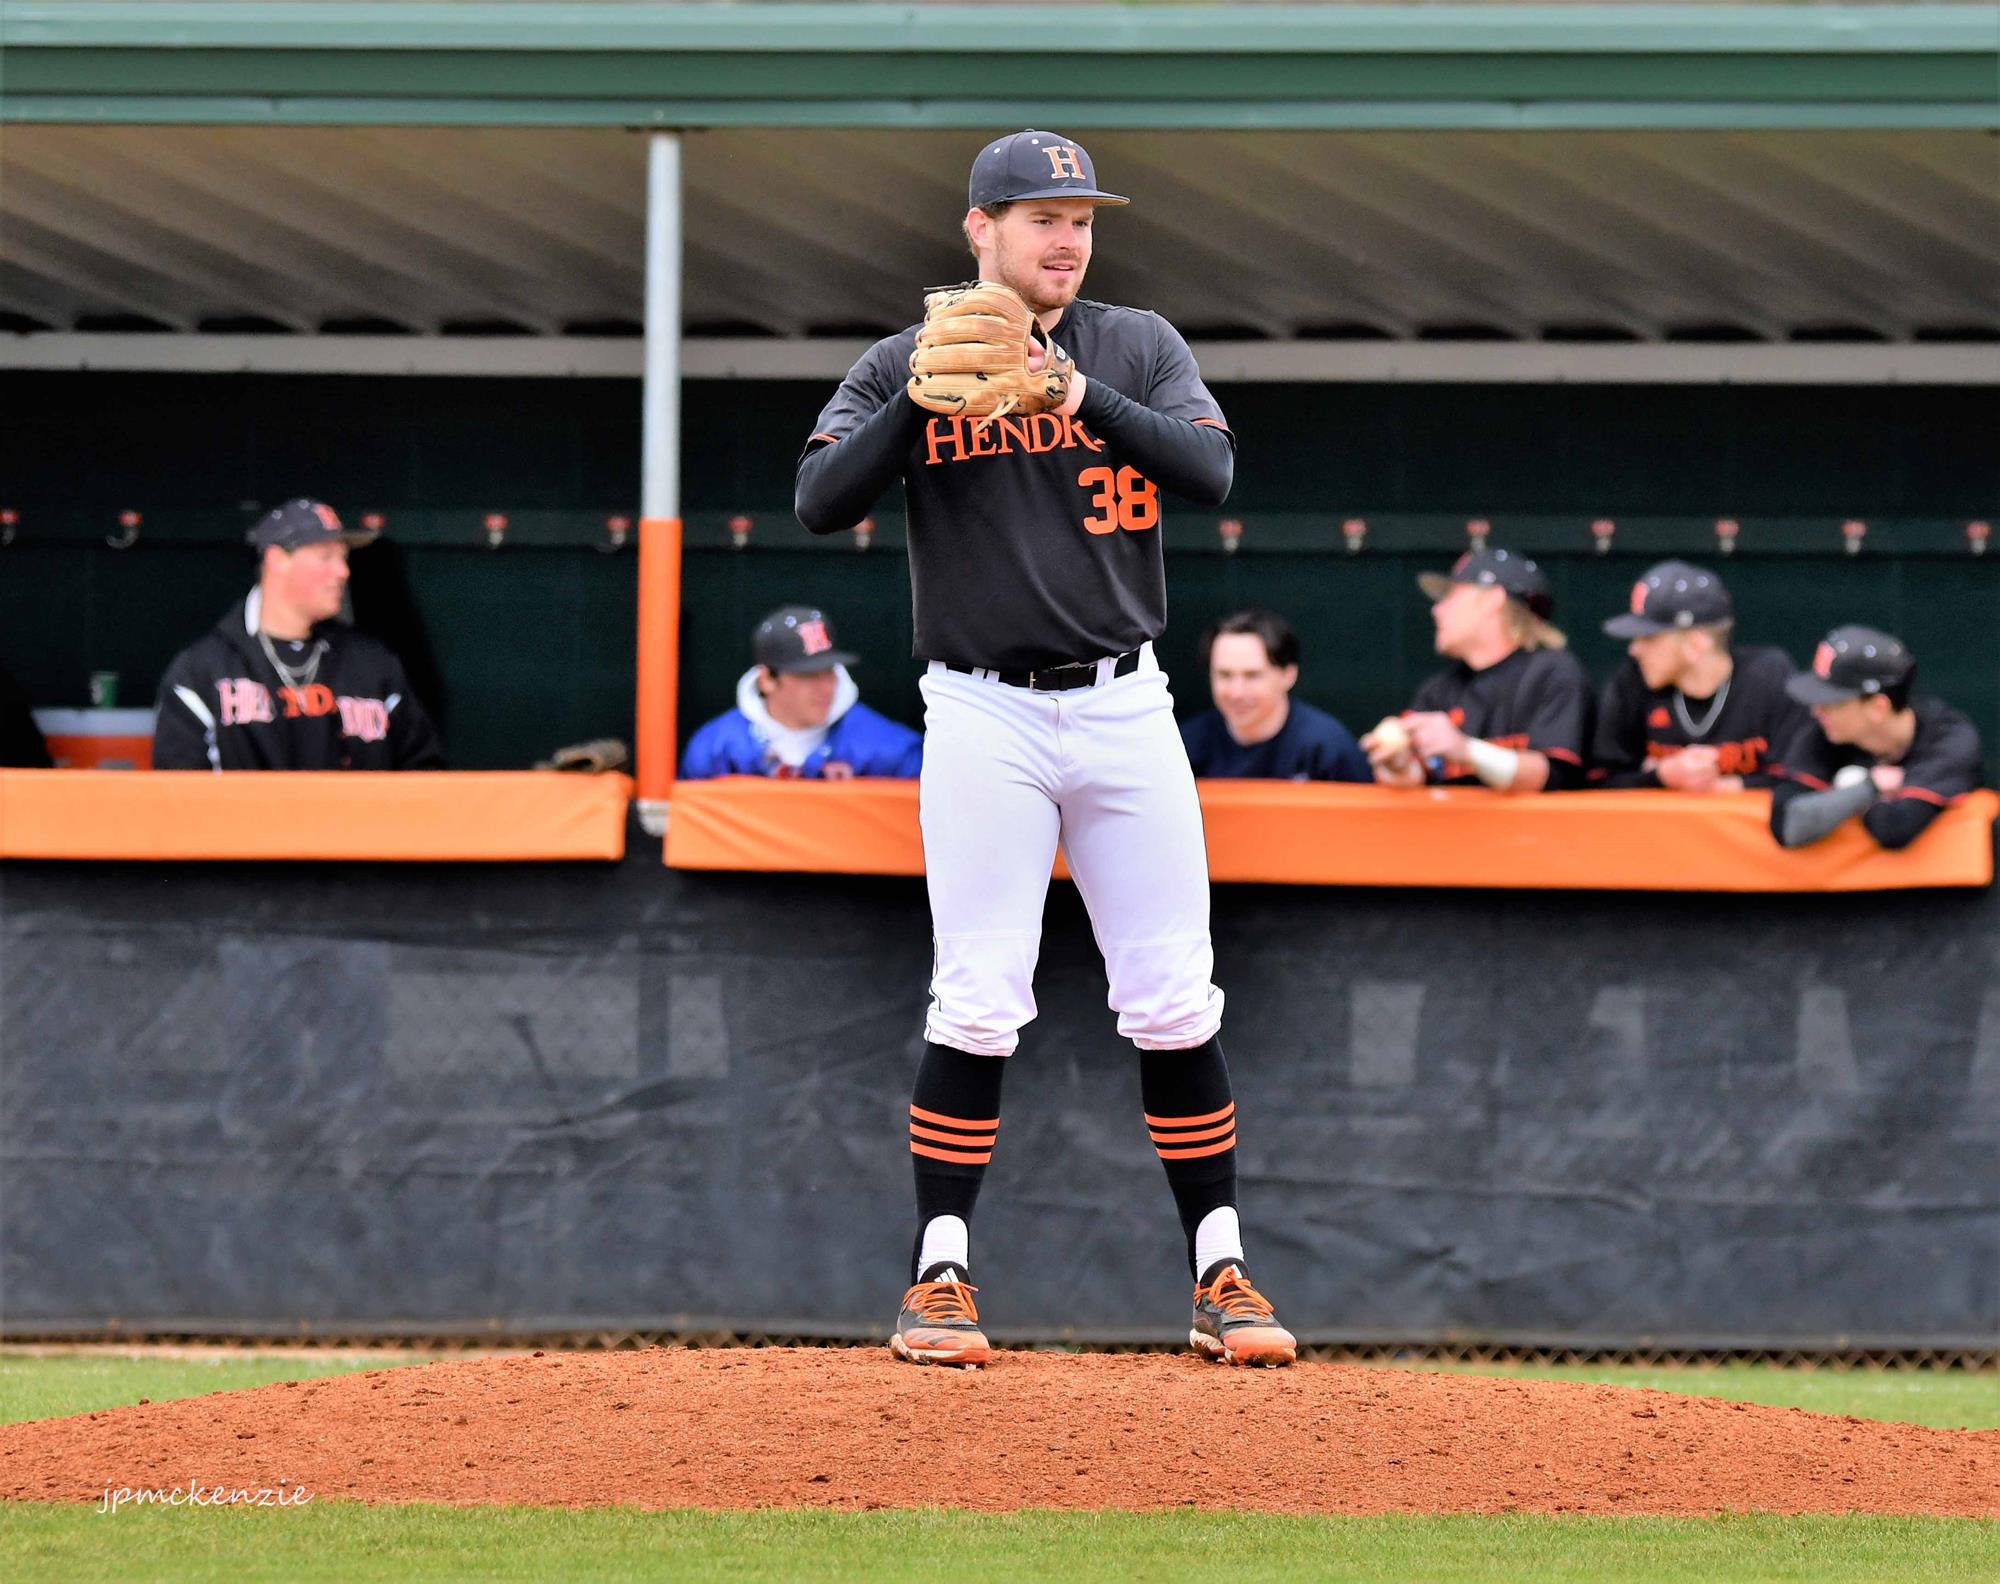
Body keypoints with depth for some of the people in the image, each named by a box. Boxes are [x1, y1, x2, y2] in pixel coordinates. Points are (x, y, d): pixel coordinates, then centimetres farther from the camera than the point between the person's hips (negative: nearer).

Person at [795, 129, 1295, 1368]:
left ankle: (1221, 1274, 8)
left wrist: (1086, 400, -21)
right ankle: (942, 1275, 2)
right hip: (987, 717, -2)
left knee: (1175, 1000, 1)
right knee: (977, 1006, -6)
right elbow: (822, 502, -9)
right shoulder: (903, 367, 3)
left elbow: (1213, 473, -9)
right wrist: (926, 399, -20)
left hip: (1124, 708, 2)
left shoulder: (1140, 348, 7)